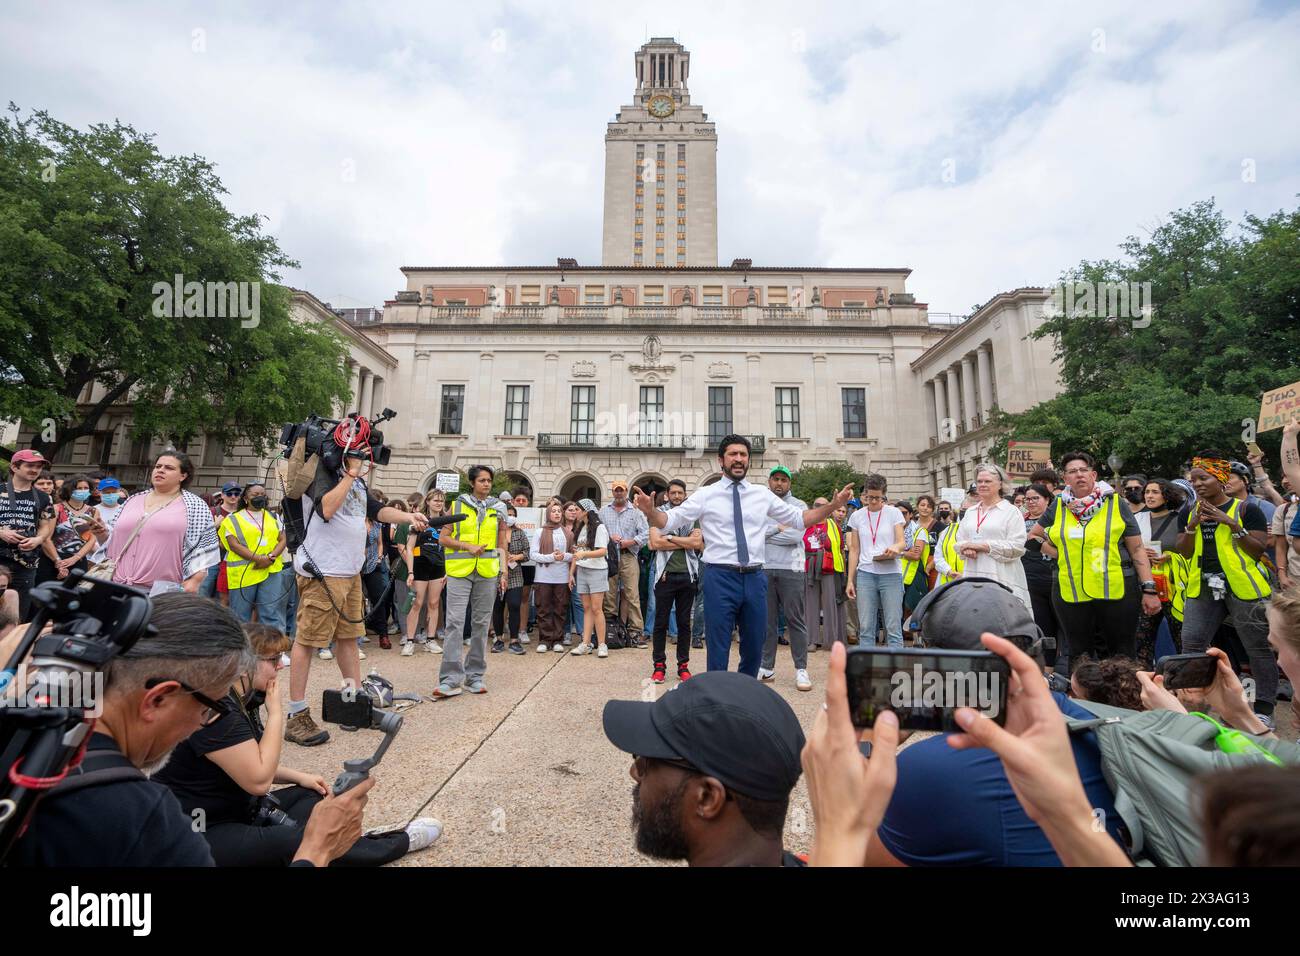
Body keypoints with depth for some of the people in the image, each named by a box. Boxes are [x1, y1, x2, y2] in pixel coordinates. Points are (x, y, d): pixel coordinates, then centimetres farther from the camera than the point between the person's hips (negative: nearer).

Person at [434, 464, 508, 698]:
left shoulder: (498, 508, 10)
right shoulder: (458, 505, 6)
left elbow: (502, 545, 11)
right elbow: (444, 538, 4)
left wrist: (504, 572, 5)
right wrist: (468, 546, -10)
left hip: (487, 572, 2)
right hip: (459, 571, -2)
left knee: (481, 624, 7)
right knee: (455, 622, -7)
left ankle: (475, 675, 17)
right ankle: (450, 678, -2)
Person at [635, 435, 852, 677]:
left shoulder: (763, 495, 10)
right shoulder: (705, 495, 0)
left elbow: (799, 519, 15)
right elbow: (669, 521, -5)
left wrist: (833, 505, 4)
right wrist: (650, 510, -25)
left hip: (754, 578, 4)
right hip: (720, 577, -4)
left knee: (754, 648, 16)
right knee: (718, 651, 4)